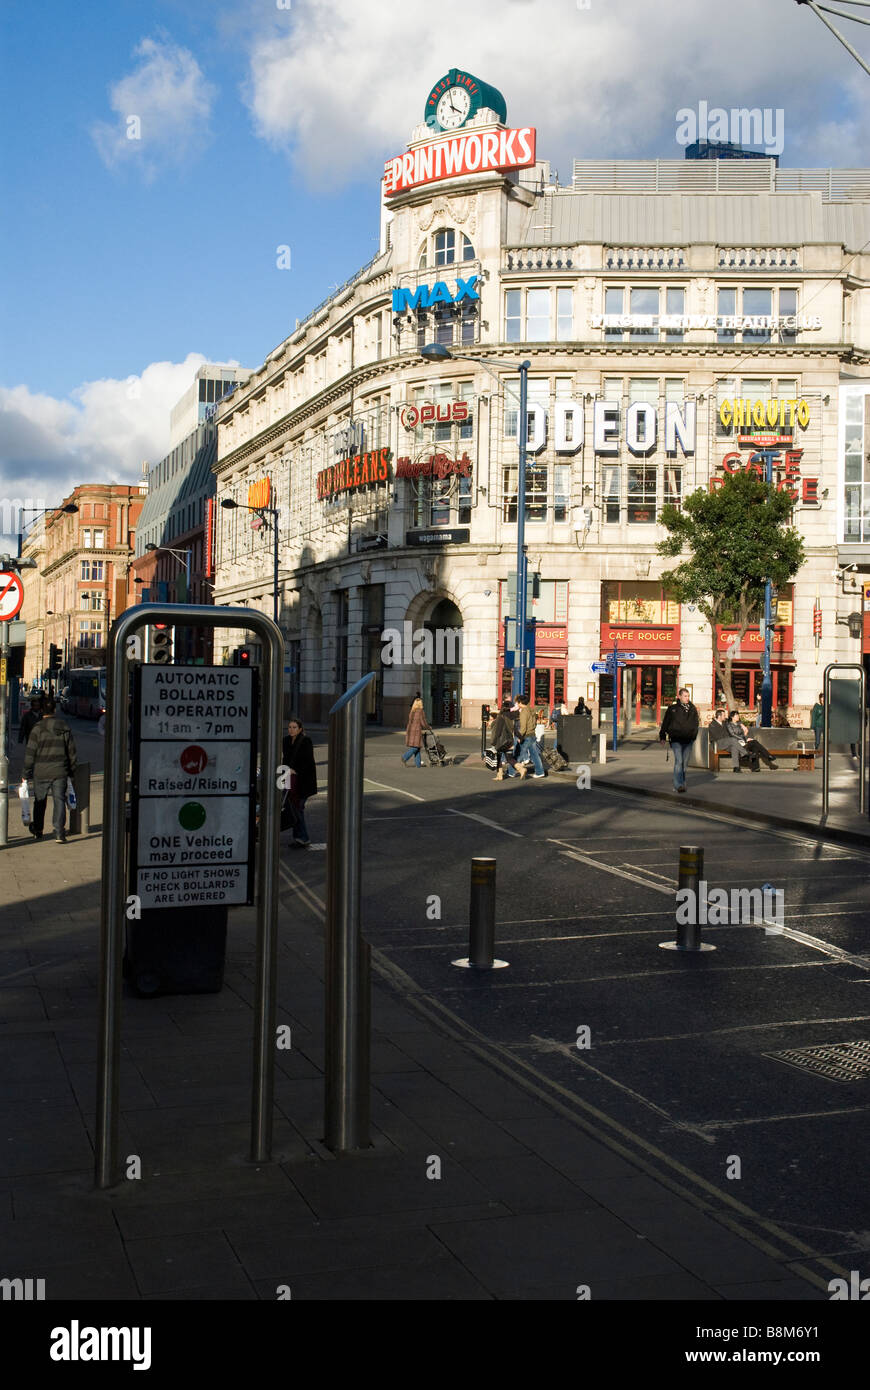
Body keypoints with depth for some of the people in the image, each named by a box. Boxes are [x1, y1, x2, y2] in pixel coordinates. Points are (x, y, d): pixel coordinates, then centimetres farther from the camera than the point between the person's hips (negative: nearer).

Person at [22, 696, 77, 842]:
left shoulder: (38, 729, -8)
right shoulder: (65, 728, 2)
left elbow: (30, 753, -6)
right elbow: (72, 751, 8)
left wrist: (26, 773, 2)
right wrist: (72, 771, 18)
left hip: (41, 772, -1)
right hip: (60, 772, 1)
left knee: (40, 801, 14)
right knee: (59, 800, 2)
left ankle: (37, 830, 29)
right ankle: (59, 833, -10)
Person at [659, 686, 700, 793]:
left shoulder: (692, 709, 9)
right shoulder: (672, 708, -2)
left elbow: (696, 723, 16)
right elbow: (665, 723, 2)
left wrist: (694, 734, 5)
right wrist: (662, 736, 2)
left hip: (688, 740, 4)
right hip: (676, 739, -4)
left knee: (685, 762, 11)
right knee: (678, 761, -15)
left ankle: (682, 783, 25)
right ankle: (678, 785, -18)